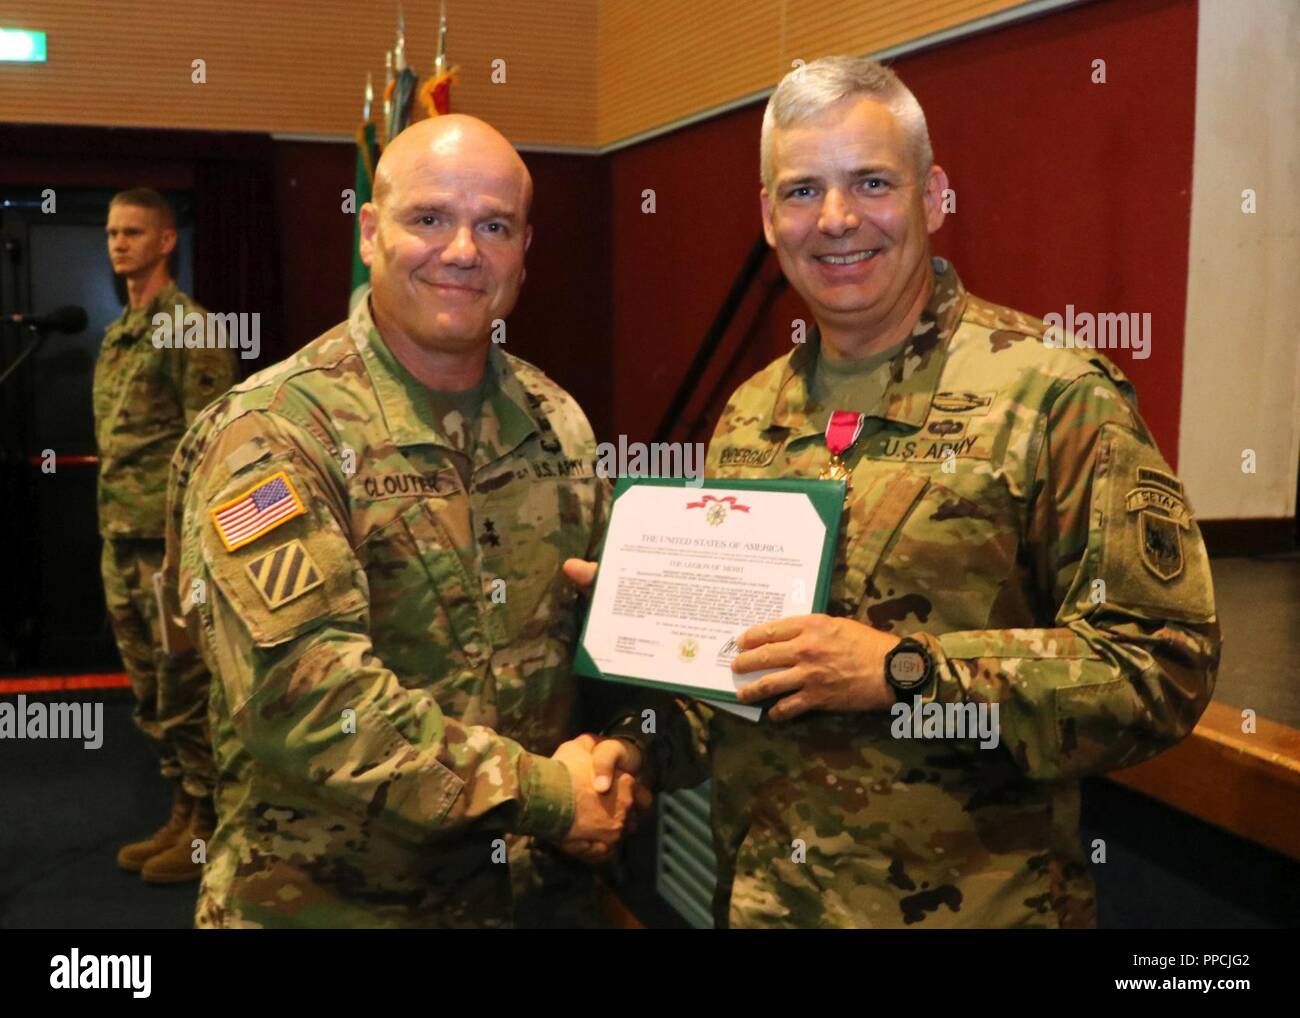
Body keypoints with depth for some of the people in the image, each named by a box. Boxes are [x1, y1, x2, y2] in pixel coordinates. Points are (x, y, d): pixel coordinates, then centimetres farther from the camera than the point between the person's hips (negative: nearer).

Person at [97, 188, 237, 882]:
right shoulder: (117, 334, 16)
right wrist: (110, 529, 17)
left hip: (170, 539, -9)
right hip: (121, 538, 9)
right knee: (149, 692, 14)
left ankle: (208, 825, 9)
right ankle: (181, 814, 25)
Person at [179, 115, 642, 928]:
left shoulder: (557, 422, 4)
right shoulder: (277, 431, -14)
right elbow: (298, 690, -24)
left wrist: (618, 759, -11)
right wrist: (542, 795, -21)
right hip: (328, 900, -5)